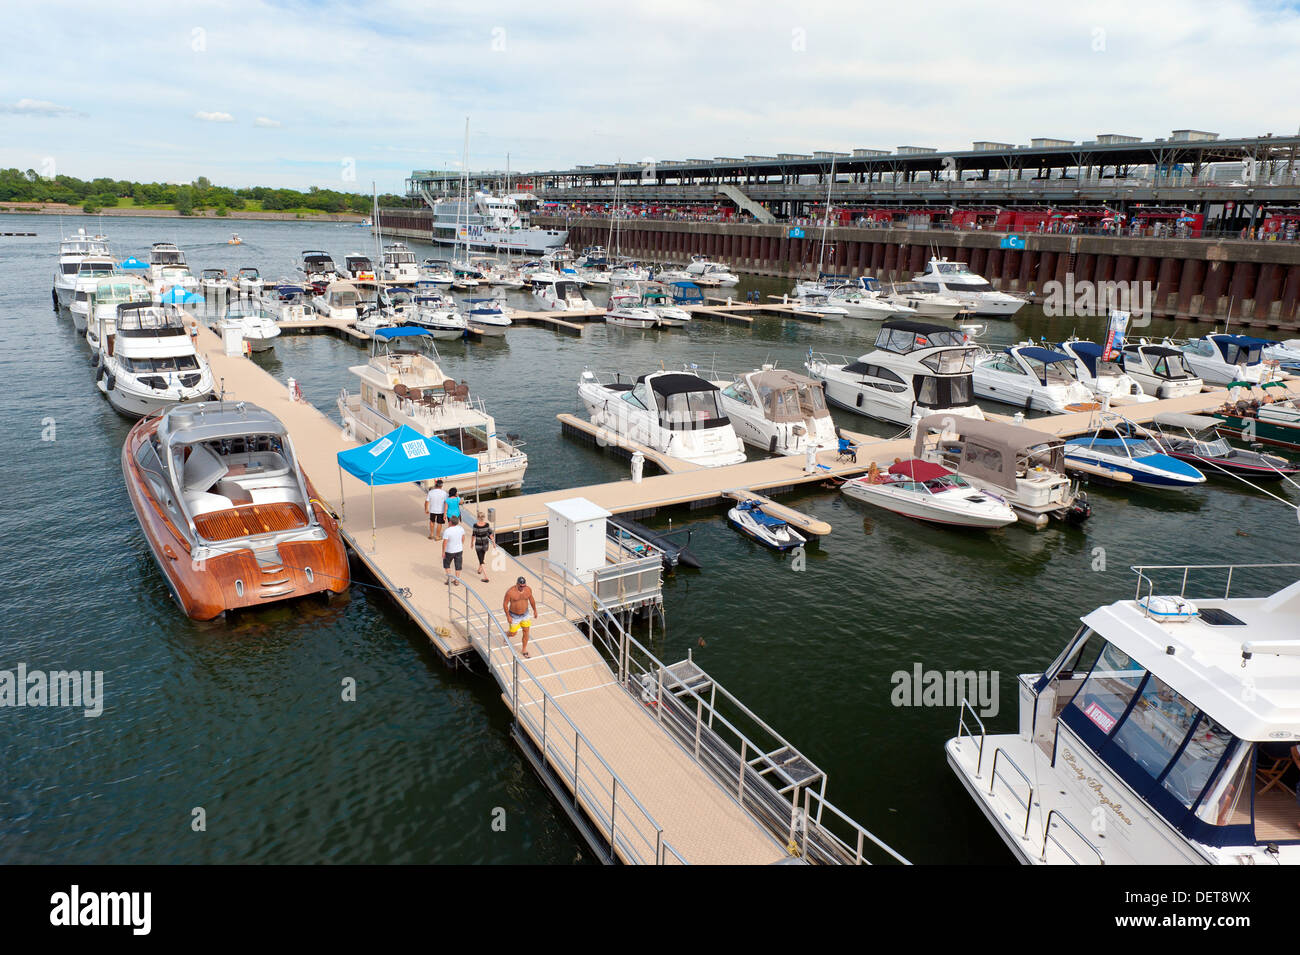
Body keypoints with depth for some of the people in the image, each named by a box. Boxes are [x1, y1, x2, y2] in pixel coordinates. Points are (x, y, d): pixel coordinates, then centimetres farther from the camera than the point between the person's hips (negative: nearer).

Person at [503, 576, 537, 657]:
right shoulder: (510, 592, -26)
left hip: (525, 614, 3)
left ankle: (524, 650, 24)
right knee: (513, 634, 9)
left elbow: (531, 599, 5)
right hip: (514, 616, -3)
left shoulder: (528, 589, -13)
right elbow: (505, 604, -16)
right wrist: (508, 616, -17)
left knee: (526, 632, 6)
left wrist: (535, 610, 13)